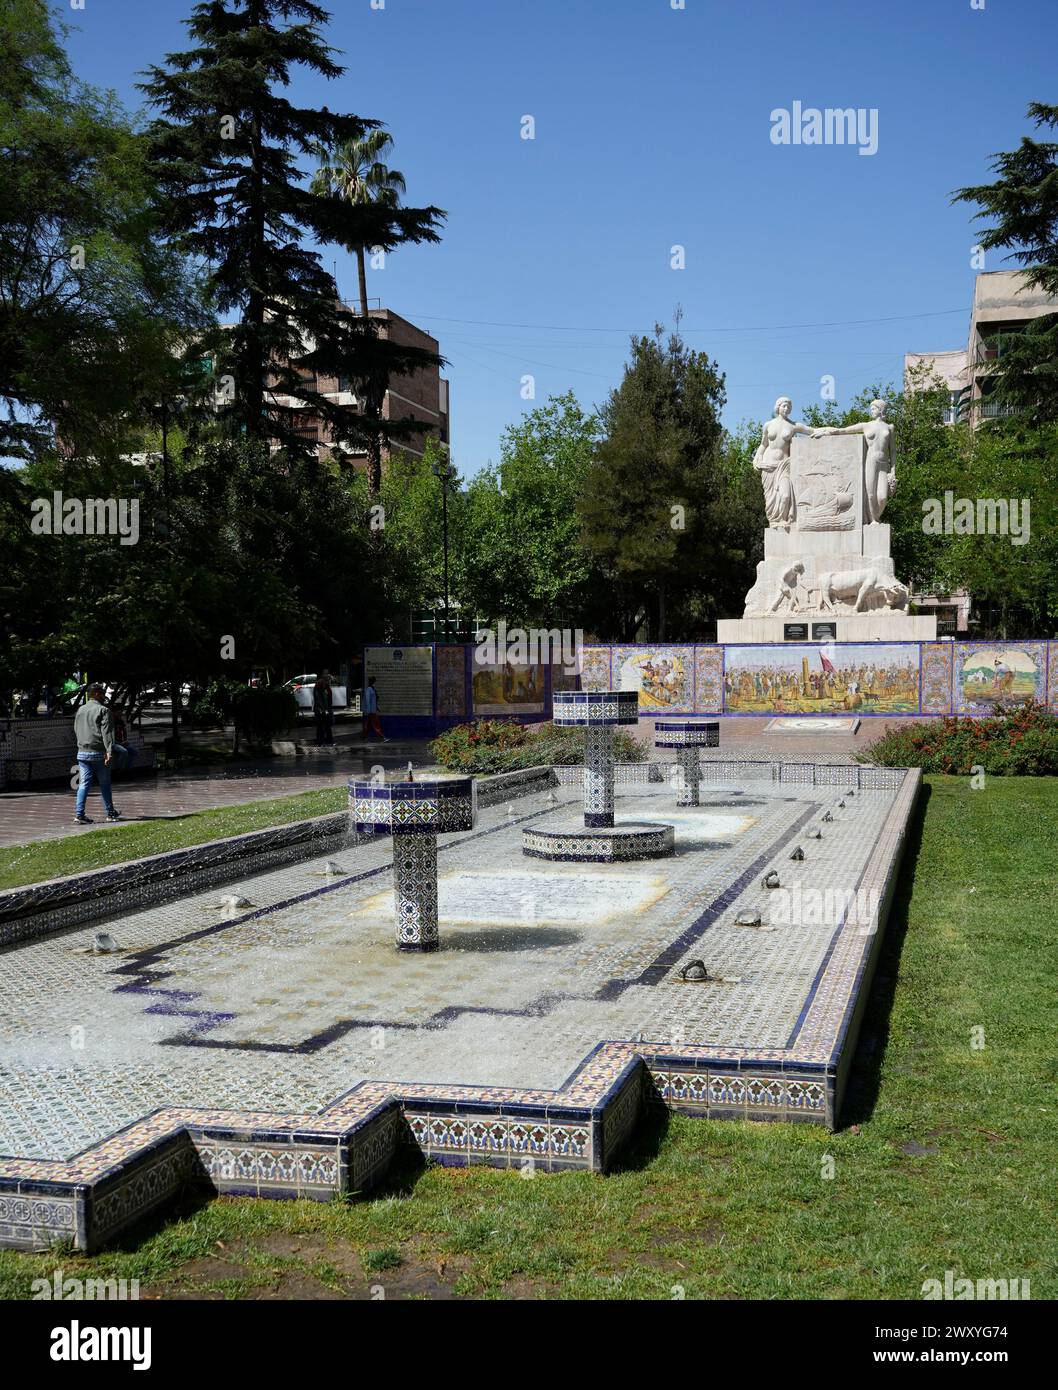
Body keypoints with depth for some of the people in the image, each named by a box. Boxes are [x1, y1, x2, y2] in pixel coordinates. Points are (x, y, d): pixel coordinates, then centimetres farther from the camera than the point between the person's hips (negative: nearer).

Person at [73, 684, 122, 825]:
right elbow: (107, 732, -16)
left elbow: (76, 731, 21)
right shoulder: (103, 710, -8)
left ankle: (79, 814, -7)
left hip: (82, 753, 5)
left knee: (83, 784, 3)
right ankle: (110, 813, 17)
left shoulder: (80, 710, 13)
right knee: (104, 784, 7)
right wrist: (109, 751, -21)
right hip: (98, 754, -5)